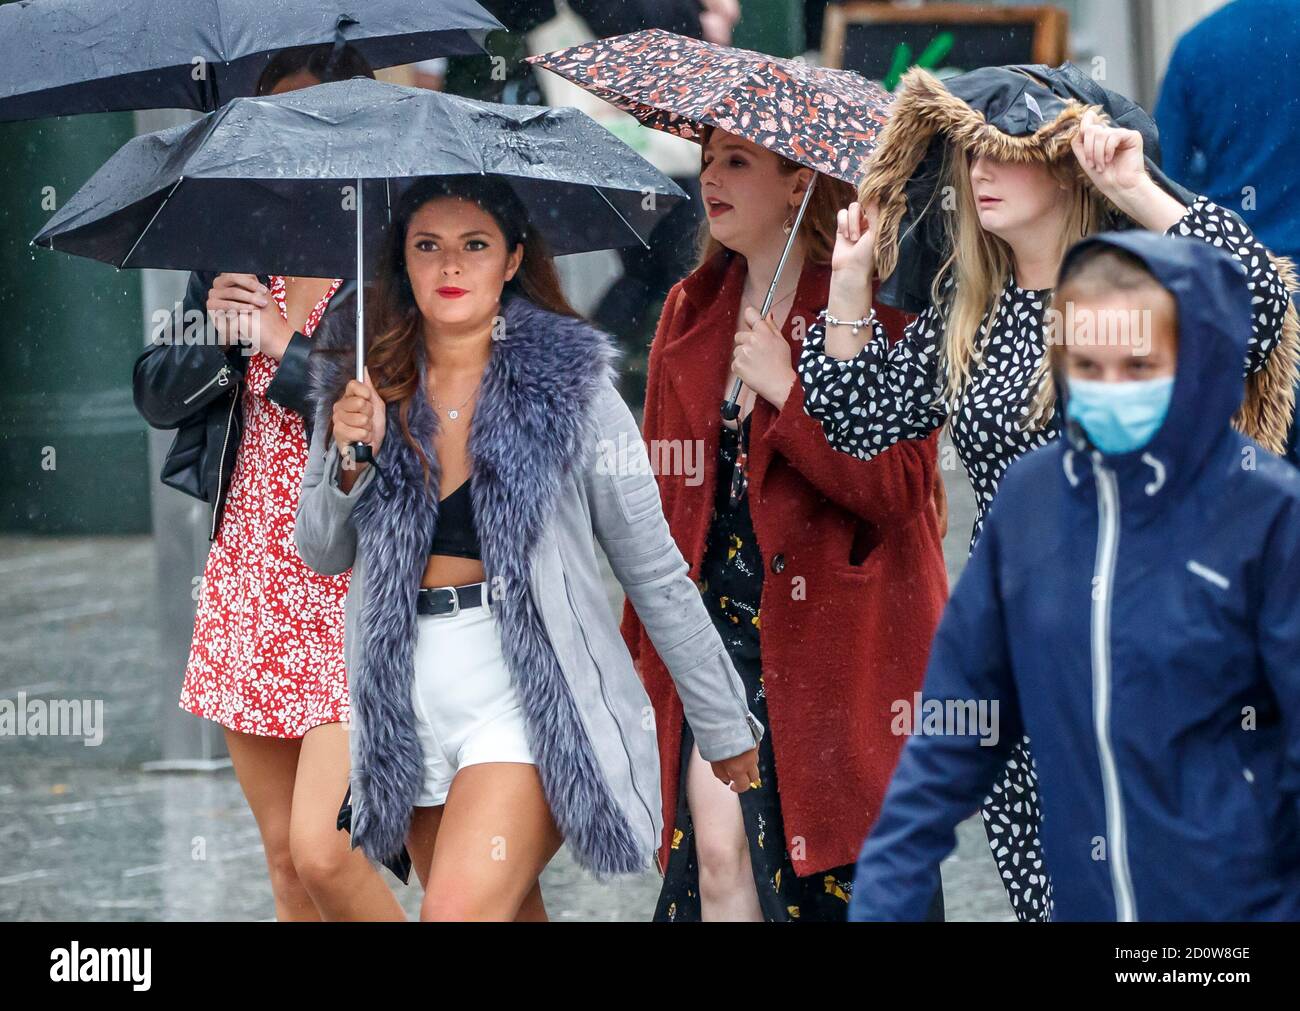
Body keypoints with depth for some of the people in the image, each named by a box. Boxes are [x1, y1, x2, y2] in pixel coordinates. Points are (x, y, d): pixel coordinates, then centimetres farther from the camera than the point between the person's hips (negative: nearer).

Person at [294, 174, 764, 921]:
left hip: (528, 696, -5)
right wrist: (349, 462, -10)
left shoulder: (569, 384, -5)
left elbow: (656, 572, 0)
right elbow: (322, 554, 11)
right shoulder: (361, 380, 6)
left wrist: (724, 725, 4)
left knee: (459, 912, -21)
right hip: (411, 700, 5)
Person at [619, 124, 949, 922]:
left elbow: (896, 487, -17)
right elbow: (665, 481, 17)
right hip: (718, 613, 5)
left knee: (827, 870, -2)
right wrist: (646, 628, 12)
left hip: (831, 630, -5)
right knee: (717, 851, -5)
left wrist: (787, 392, -21)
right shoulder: (692, 314, 11)